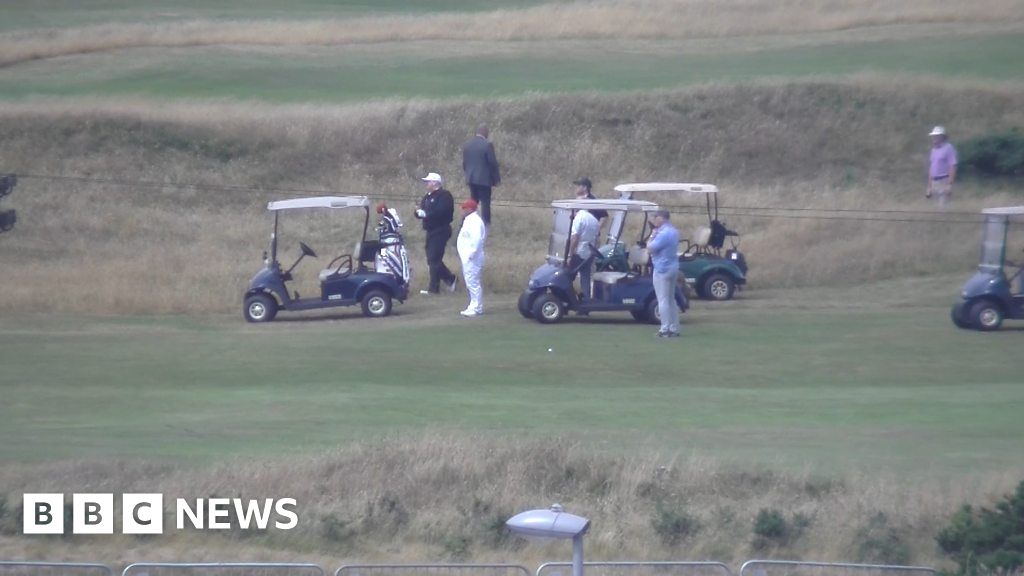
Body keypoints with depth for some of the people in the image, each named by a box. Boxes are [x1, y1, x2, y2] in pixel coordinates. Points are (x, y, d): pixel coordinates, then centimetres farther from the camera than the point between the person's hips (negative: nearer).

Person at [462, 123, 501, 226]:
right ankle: (486, 224, -1)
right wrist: (496, 179, -3)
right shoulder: (487, 145, -14)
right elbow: (493, 163, -12)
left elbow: (464, 163, 9)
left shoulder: (467, 144, 5)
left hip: (471, 179, 6)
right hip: (484, 179, -6)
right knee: (485, 203, 0)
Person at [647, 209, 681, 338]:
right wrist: (655, 235, 7)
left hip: (662, 269, -10)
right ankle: (674, 328, 17)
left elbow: (650, 248, -20)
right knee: (671, 299, 15)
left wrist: (652, 236, -4)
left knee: (663, 300, -6)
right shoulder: (674, 231, 12)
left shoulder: (663, 234, -21)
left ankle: (665, 330, -7)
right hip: (673, 267, 10)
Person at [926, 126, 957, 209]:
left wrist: (949, 184, -20)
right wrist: (929, 187, 19)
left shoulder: (948, 148, -8)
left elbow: (952, 167, -14)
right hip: (934, 183, 8)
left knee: (943, 207, -14)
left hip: (944, 182, -8)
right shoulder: (934, 150, 17)